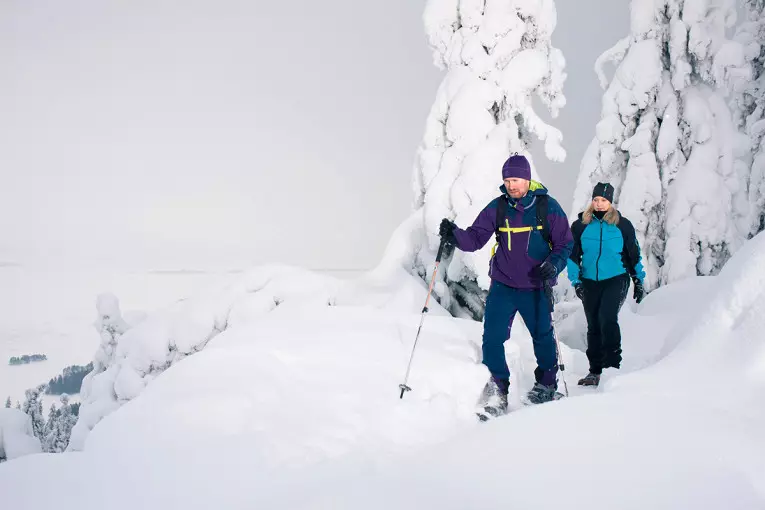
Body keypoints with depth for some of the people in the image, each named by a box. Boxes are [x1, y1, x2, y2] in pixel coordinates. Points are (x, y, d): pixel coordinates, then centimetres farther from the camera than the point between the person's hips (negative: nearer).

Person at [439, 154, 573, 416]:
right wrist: (455, 235, -24)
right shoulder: (498, 207, -1)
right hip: (502, 285, 2)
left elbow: (565, 243, -1)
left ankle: (547, 385, 32)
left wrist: (553, 265, -19)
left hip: (535, 288, -1)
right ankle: (497, 390, 8)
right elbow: (476, 238, -4)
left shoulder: (547, 206, -6)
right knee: (492, 338, -6)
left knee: (543, 336, 9)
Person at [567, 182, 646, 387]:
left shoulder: (622, 225, 1)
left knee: (607, 318, -21)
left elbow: (634, 254, 9)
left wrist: (639, 282, 9)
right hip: (590, 282, 3)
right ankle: (595, 370, 17)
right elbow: (572, 255, 6)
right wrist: (576, 280, -4)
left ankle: (613, 364, -12)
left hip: (616, 279, -2)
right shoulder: (580, 225, 3)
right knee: (593, 326, 7)